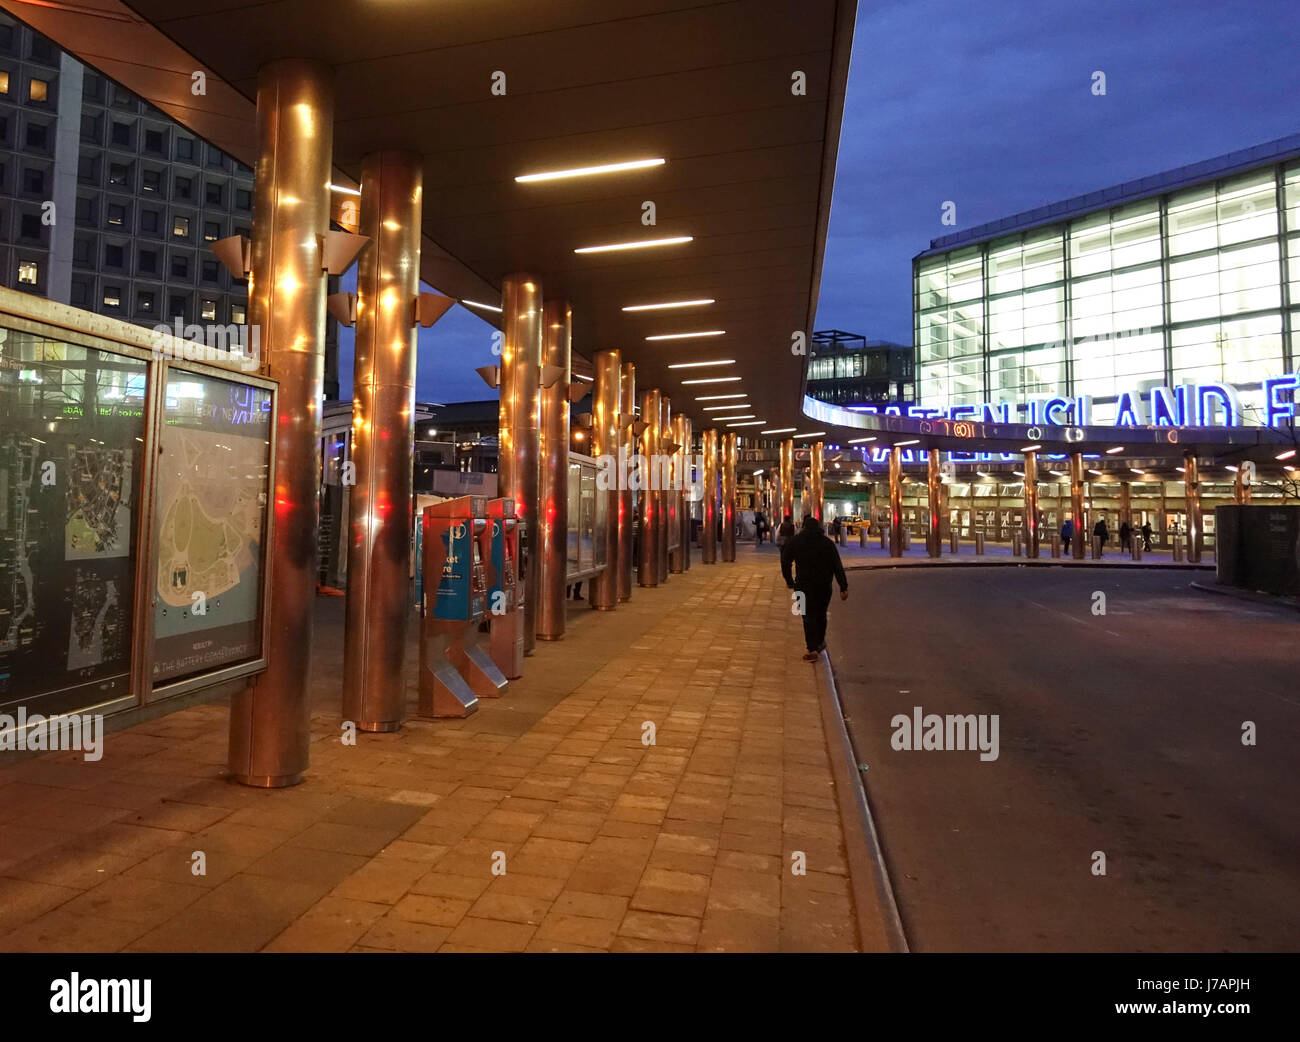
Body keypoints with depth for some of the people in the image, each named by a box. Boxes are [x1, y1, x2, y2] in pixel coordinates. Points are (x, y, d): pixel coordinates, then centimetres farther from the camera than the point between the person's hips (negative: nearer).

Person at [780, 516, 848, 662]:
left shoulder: (795, 541, 1)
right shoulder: (827, 542, -1)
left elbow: (785, 562, 1)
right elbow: (837, 566, -6)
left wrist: (789, 580, 10)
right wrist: (843, 587, -5)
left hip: (804, 585, -1)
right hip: (824, 585, 1)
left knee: (808, 616, 2)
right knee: (821, 614, 19)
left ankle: (812, 650, -7)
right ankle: (820, 642, 33)